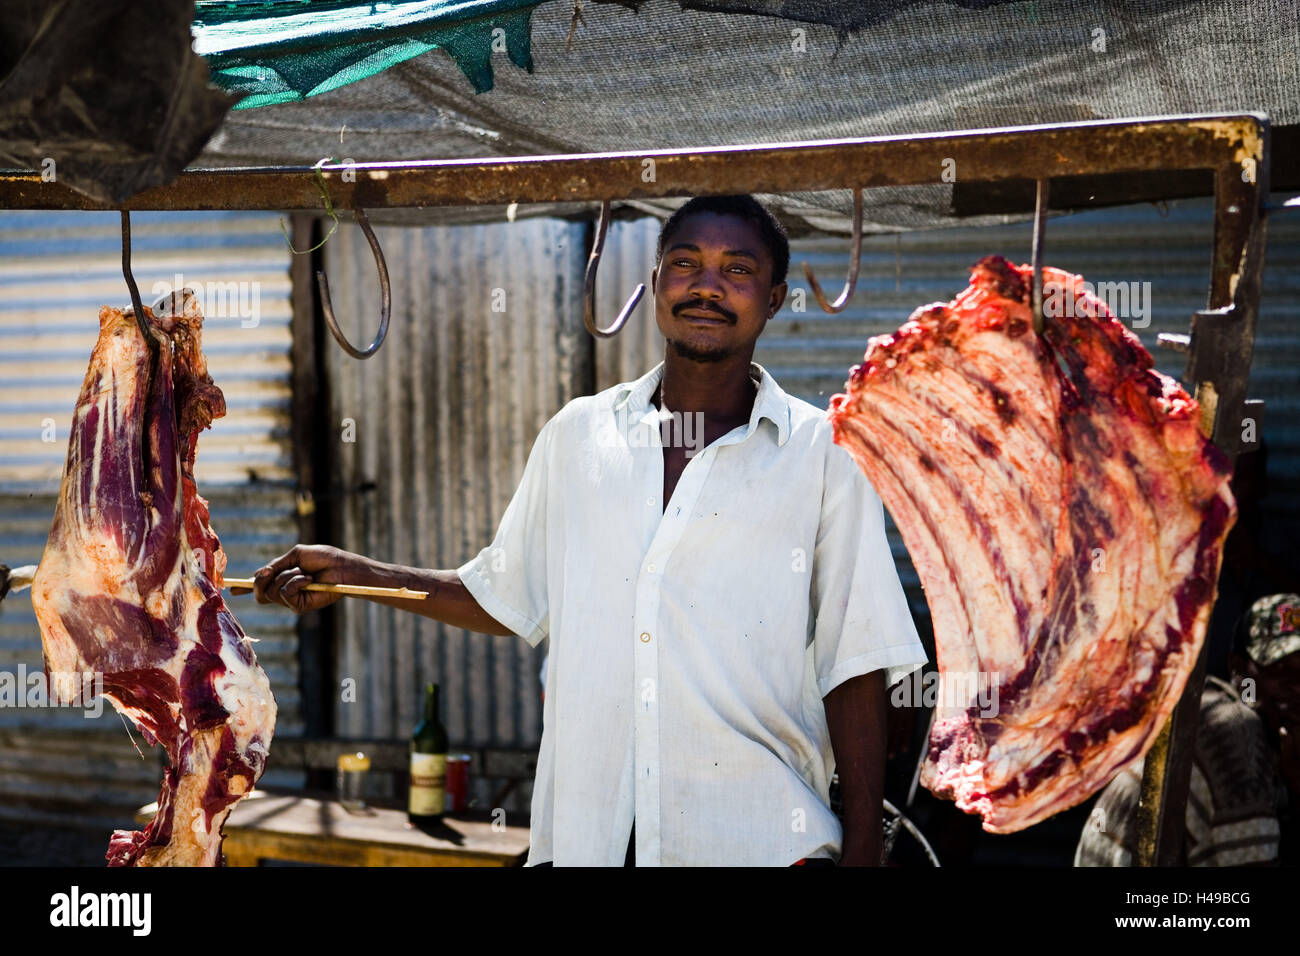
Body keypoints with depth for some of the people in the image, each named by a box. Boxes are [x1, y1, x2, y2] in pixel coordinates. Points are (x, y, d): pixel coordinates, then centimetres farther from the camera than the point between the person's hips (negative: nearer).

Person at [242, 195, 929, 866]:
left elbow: (853, 667, -1)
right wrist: (356, 574, 12)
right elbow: (504, 598, 19)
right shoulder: (577, 434, 9)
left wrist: (863, 848, -4)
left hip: (759, 838, -2)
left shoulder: (822, 454, 1)